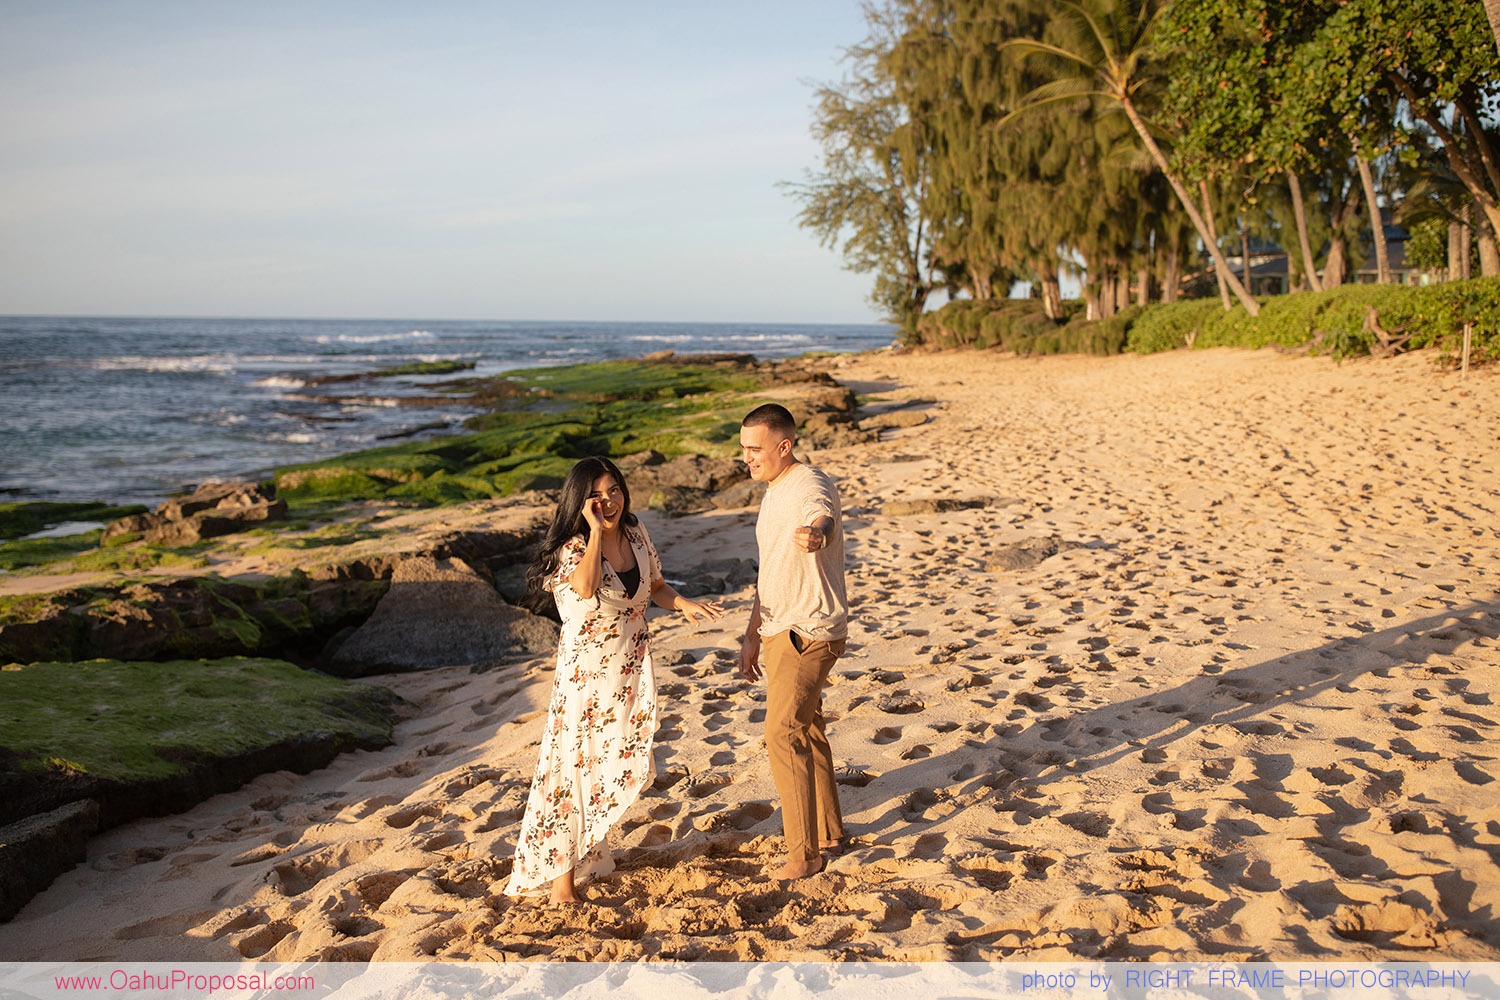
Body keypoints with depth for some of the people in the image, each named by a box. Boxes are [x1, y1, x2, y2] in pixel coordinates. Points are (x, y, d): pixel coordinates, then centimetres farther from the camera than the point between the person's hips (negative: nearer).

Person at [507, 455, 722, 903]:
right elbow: (586, 586, -38)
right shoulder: (571, 547, -16)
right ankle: (561, 869, 8)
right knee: (576, 762, -2)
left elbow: (655, 585, 15)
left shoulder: (635, 534, 3)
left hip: (631, 670, 6)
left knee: (616, 764, 16)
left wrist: (684, 603, -5)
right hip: (586, 671, -6)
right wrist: (596, 529, -29)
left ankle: (590, 852, 34)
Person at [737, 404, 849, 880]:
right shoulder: (773, 492, 13)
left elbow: (822, 517, -44)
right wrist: (753, 637, 21)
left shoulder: (810, 487, -18)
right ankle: (829, 829, 32)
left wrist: (815, 533, -69)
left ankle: (805, 854, -4)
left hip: (809, 632, -10)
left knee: (783, 734, -13)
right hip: (779, 632, 10)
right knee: (805, 729, 17)